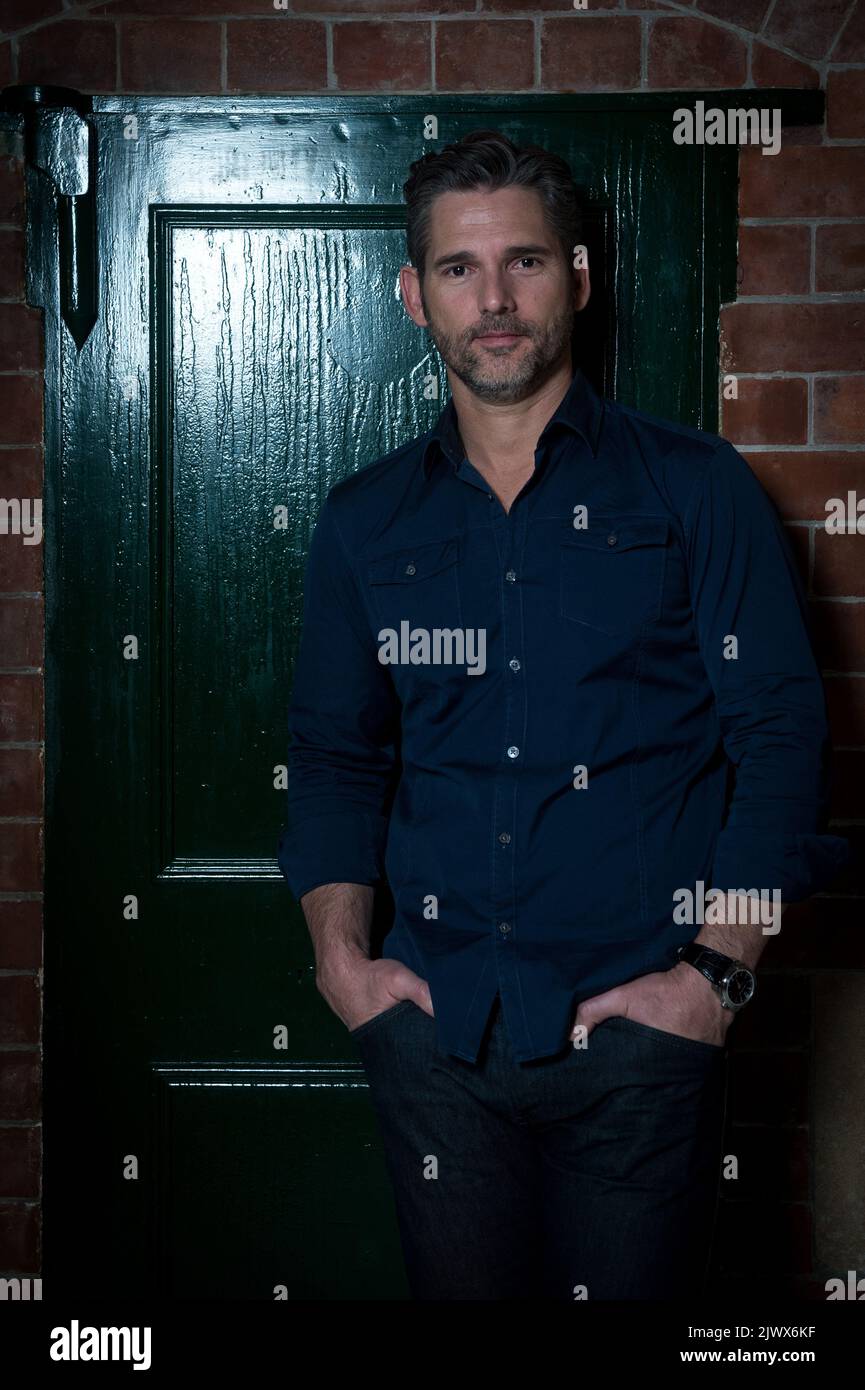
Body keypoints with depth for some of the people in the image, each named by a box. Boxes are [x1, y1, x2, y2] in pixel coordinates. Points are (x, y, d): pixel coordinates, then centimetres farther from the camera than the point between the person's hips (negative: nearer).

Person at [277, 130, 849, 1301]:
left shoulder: (696, 490, 1)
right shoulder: (366, 523, 10)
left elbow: (781, 734, -3)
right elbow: (335, 755, 14)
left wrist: (717, 973, -11)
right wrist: (341, 954, 1)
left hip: (638, 1022, -2)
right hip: (435, 1022, 3)